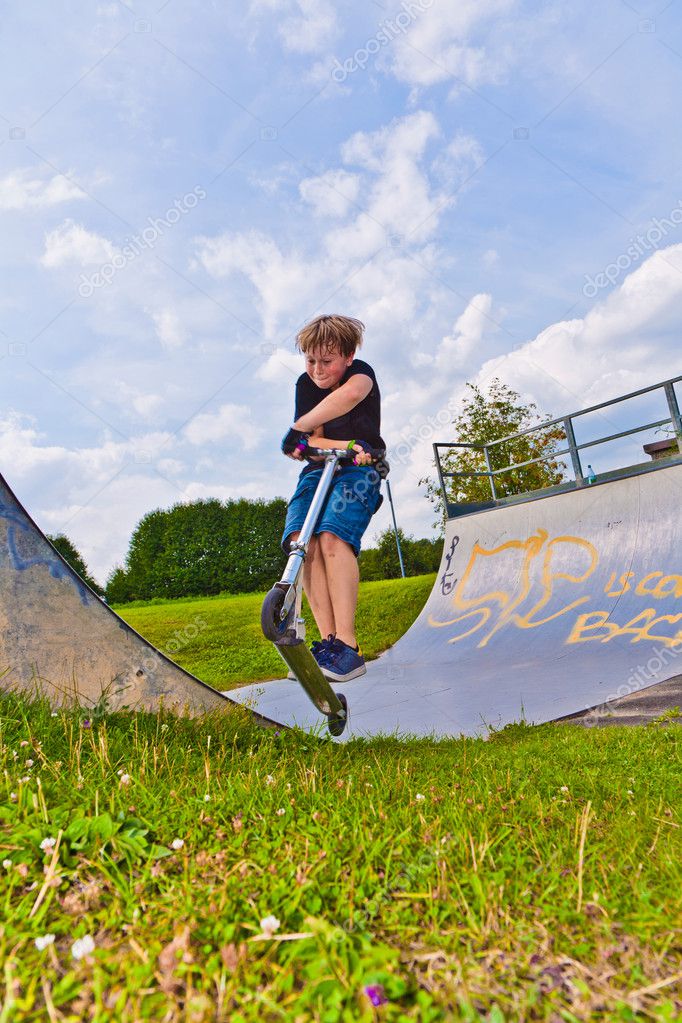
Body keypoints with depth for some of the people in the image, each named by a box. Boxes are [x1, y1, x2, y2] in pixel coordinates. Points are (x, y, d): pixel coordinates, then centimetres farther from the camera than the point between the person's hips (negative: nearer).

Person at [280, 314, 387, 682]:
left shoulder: (361, 372, -10)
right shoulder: (305, 384, 3)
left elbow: (352, 393, -37)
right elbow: (313, 442, -5)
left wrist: (299, 427, -37)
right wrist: (345, 446, -25)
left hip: (360, 470, -4)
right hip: (319, 469, 4)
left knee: (332, 536, -30)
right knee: (300, 539, -23)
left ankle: (348, 645, -29)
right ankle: (328, 638, -21)